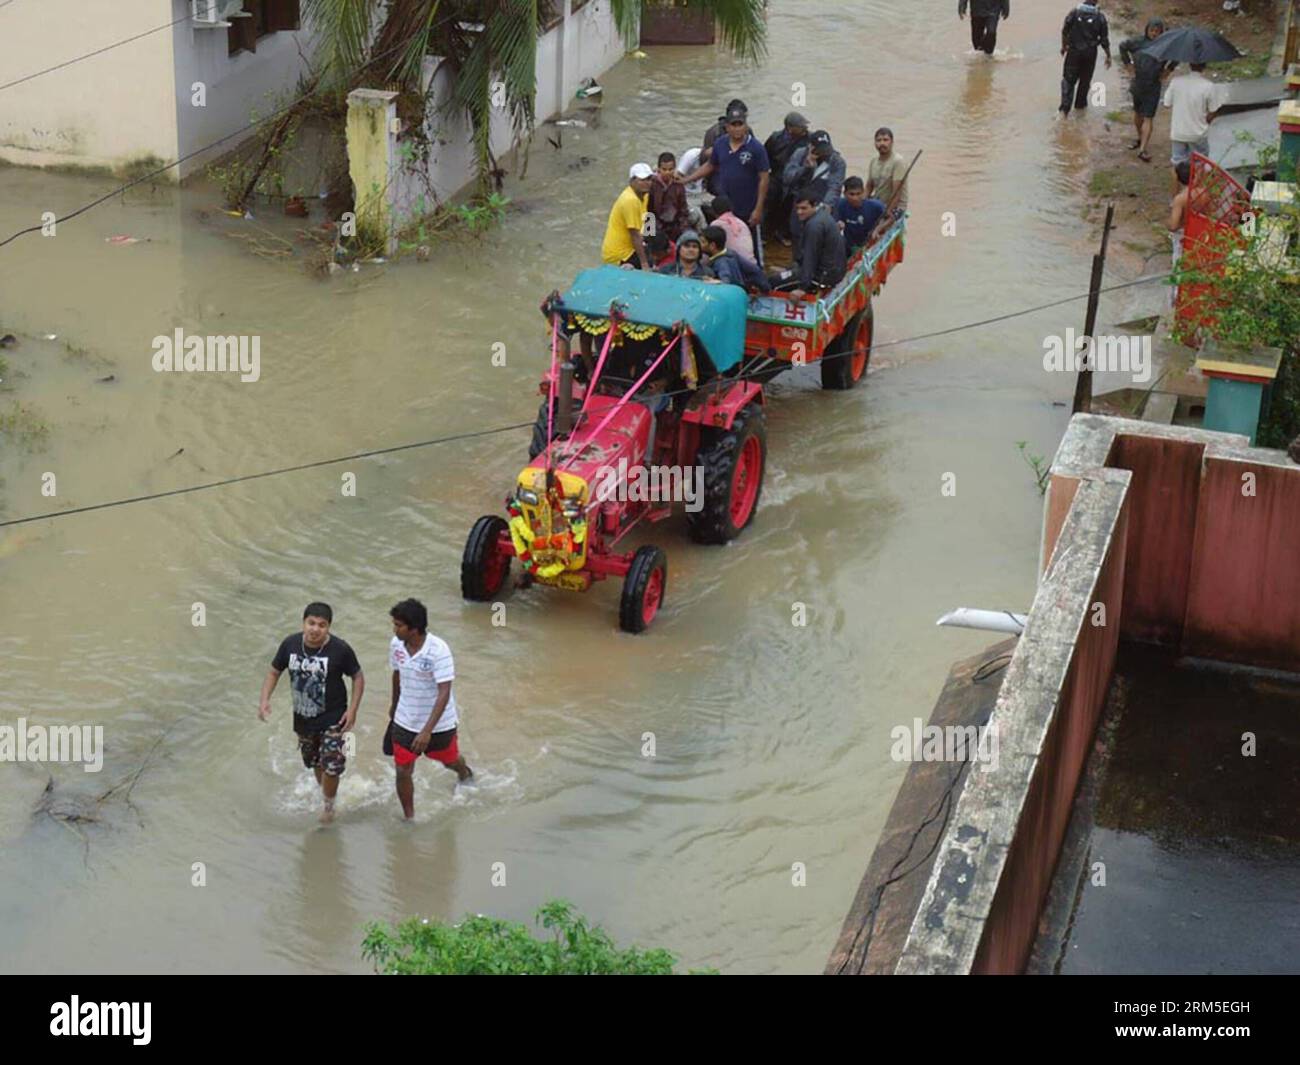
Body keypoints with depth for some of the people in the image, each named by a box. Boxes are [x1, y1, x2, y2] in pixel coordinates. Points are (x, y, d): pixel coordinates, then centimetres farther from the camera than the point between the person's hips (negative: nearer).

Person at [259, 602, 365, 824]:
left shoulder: (340, 650, -21)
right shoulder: (290, 644, -12)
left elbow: (358, 677, -7)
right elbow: (274, 672, 2)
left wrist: (352, 709, -14)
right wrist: (265, 700, -12)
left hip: (332, 717, -4)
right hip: (303, 717, 4)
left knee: (332, 765, -10)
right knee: (314, 763, 20)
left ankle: (329, 805, 17)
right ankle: (325, 792, 48)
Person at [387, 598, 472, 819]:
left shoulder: (439, 650, -29)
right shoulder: (396, 644, -12)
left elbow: (444, 693, -30)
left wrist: (427, 731, -35)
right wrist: (394, 705, 24)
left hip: (438, 723, -3)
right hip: (405, 722, 3)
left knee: (449, 760, 23)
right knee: (402, 771, 1)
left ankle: (465, 775, 58)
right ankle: (409, 819, 20)